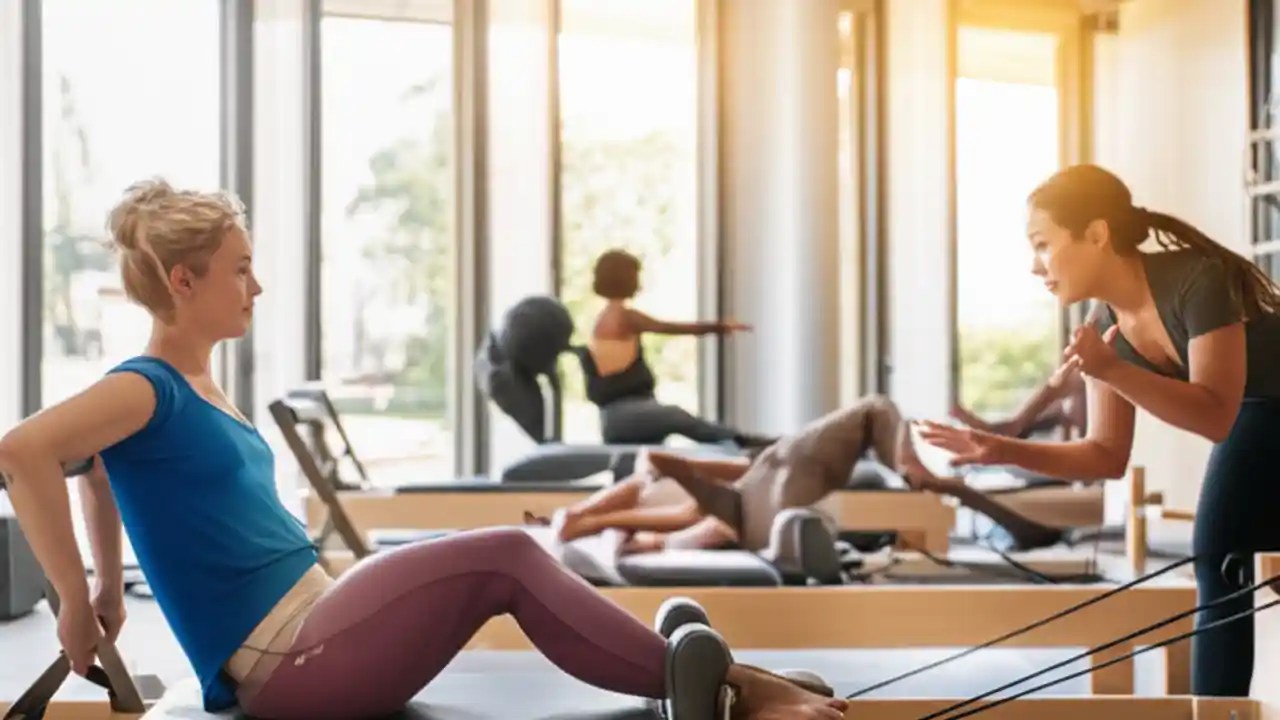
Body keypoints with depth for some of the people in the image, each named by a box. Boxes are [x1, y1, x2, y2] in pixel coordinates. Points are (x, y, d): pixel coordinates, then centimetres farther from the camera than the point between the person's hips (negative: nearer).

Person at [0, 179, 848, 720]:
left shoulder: (192, 386, 15)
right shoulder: (148, 388, -12)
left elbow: (108, 466, 31)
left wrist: (112, 587, 27)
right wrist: (77, 603, -21)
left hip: (310, 634, 9)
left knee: (506, 563, -2)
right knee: (502, 558, -17)